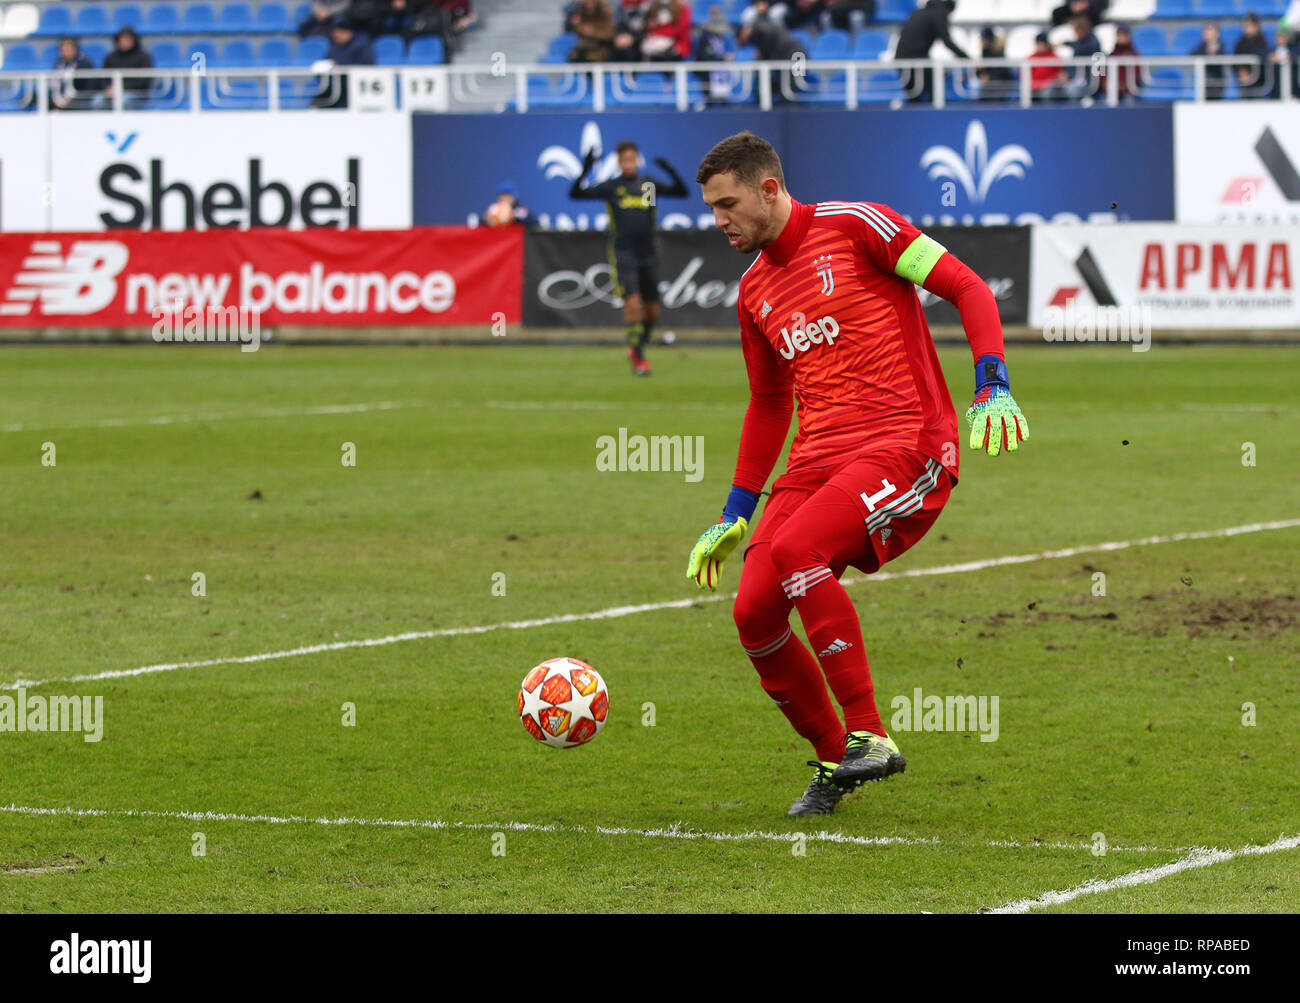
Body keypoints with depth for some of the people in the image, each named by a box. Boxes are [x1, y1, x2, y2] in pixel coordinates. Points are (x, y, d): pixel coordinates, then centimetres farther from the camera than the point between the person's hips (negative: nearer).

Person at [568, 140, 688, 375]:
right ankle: (638, 358, -9)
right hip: (623, 256, -3)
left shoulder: (649, 184, 6)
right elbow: (576, 194, -4)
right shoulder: (611, 187, 1)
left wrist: (670, 171, -17)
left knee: (652, 310, 8)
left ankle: (637, 347, 32)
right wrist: (585, 170, -20)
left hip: (648, 255, 3)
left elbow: (681, 192, 0)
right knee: (633, 304, -16)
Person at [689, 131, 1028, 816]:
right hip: (816, 460, 7)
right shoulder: (755, 291, 19)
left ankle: (868, 736, -23)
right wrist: (734, 515, 28)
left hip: (904, 444, -7)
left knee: (795, 549, -31)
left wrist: (992, 390, -17)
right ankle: (833, 760, 11)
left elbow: (966, 288, -5)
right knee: (754, 613, -9)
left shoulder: (852, 225, -3)